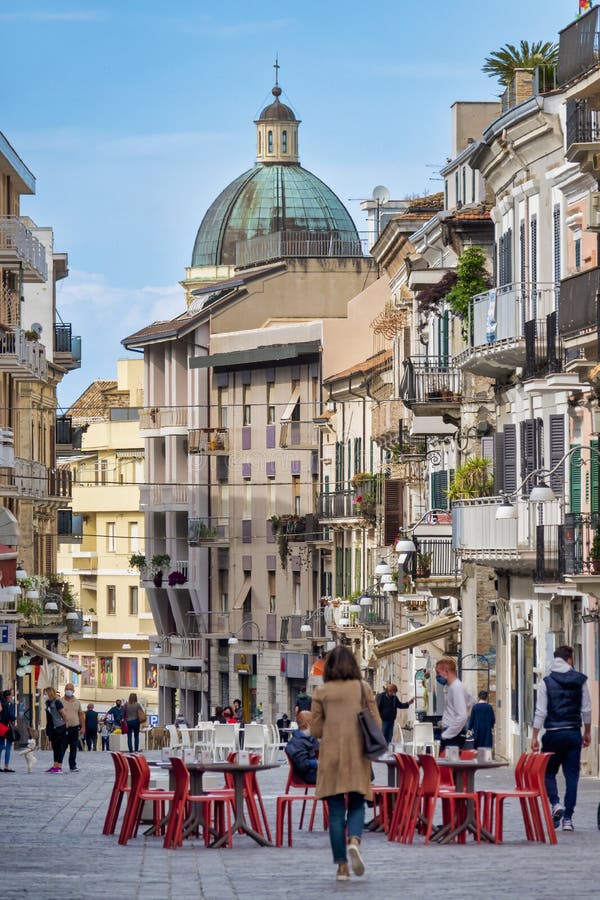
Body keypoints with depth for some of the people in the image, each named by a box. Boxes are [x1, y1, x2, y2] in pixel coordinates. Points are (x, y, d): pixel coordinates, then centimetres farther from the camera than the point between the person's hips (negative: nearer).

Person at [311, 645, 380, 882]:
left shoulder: (322, 692, -1)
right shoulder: (363, 689, 1)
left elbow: (315, 730, 1)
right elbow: (376, 725, 2)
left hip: (331, 757, 0)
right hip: (358, 756, 0)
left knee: (336, 810, 5)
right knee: (357, 805, 12)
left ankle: (342, 866, 3)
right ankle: (354, 841, -18)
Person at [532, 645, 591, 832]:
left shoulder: (546, 682, -3)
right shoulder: (580, 680, 1)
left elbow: (540, 712, -7)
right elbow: (586, 709, 5)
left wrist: (535, 737, -3)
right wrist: (587, 732, 17)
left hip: (553, 734, -1)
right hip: (574, 733, 2)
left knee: (548, 772, 12)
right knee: (572, 775, 4)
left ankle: (556, 803, -13)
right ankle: (567, 818, 3)